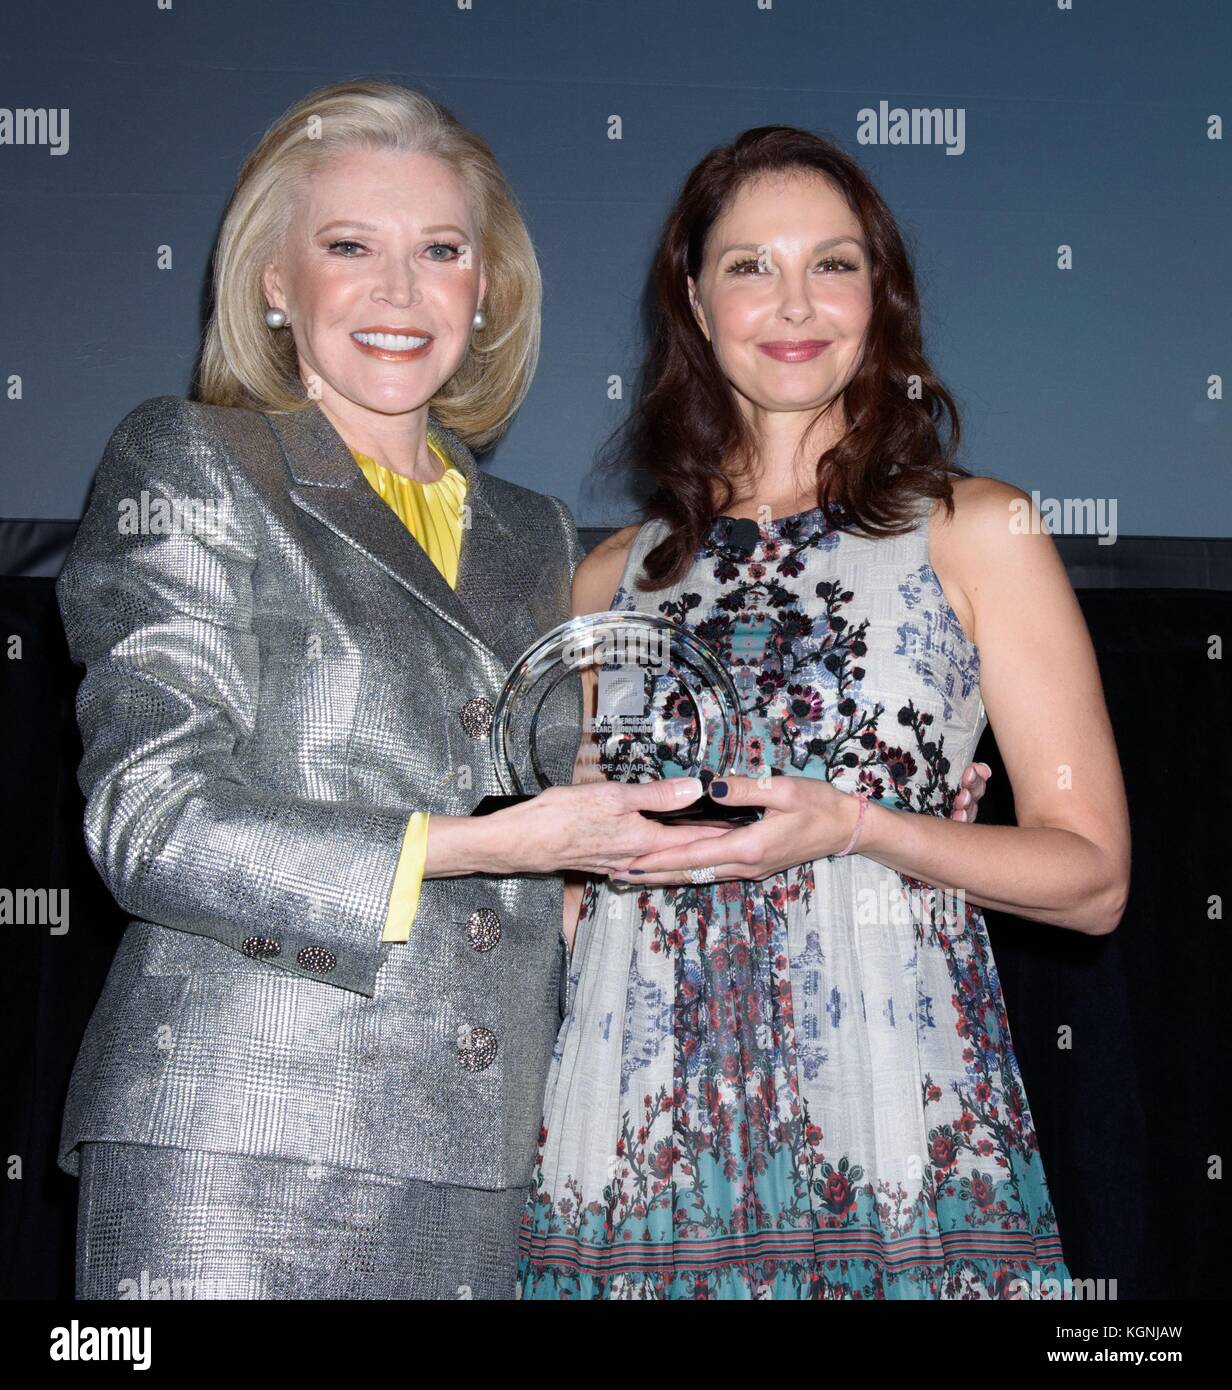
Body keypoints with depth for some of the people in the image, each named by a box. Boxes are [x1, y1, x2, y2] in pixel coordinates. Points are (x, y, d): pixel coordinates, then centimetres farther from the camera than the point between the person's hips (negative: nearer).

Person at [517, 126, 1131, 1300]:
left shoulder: (977, 531, 4)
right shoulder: (614, 576, 12)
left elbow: (1091, 877, 0)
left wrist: (856, 824, -13)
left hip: (888, 1110, -2)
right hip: (641, 1123, 2)